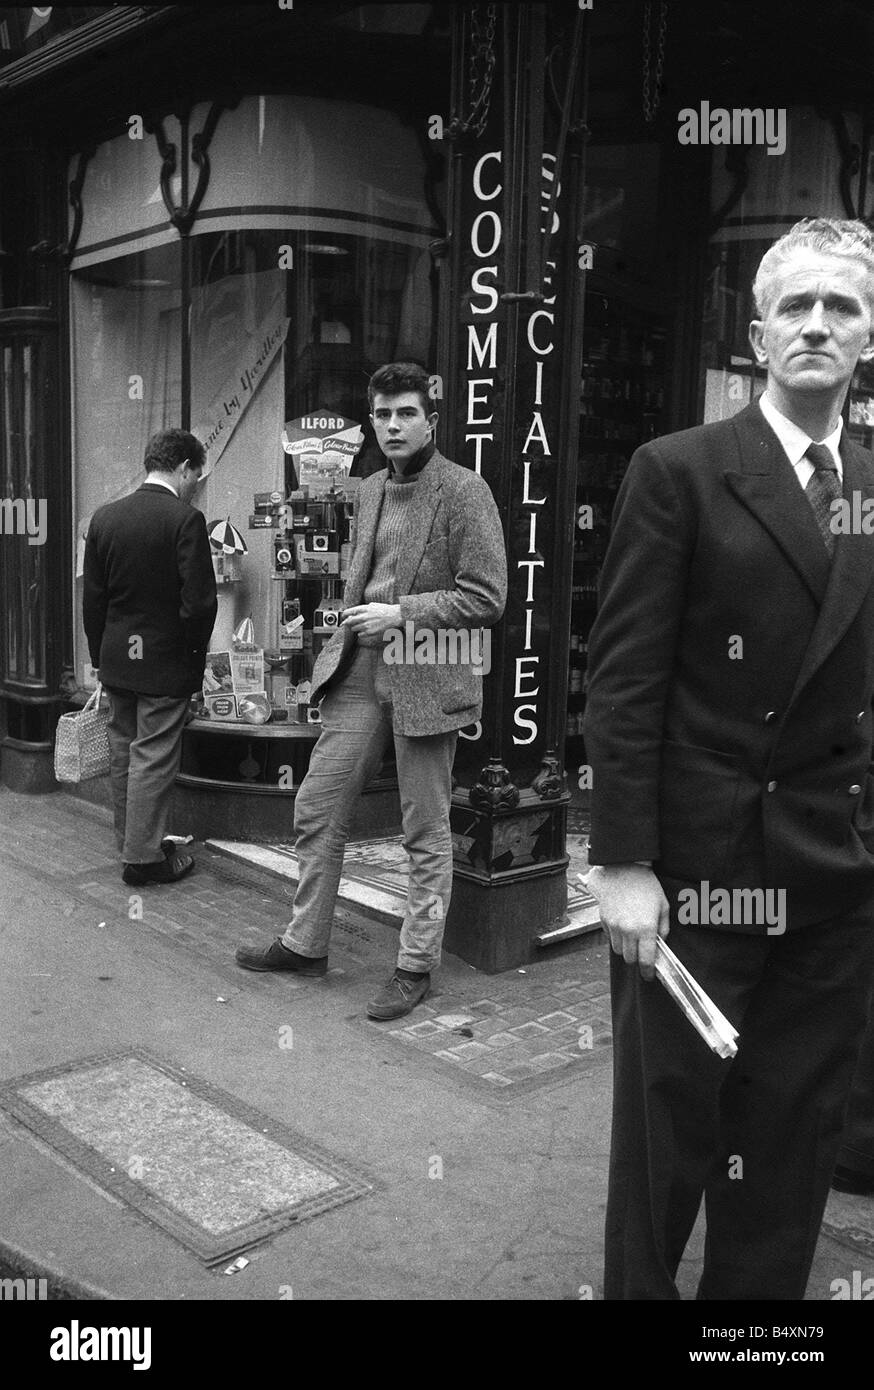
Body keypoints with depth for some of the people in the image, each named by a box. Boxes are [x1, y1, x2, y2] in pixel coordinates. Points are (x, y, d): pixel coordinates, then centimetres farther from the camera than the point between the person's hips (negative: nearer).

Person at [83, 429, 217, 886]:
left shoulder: (104, 517, 3)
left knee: (122, 753, 16)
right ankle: (144, 856, 10)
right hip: (166, 663, -6)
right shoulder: (185, 519, -15)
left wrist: (100, 655, 14)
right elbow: (199, 601, -19)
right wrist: (194, 652, -3)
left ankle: (131, 842, 28)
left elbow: (92, 598, 6)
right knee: (154, 758, 2)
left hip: (116, 660, 6)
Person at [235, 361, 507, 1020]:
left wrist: (400, 613, -16)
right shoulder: (370, 489, 13)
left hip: (425, 675, -7)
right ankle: (306, 944, 27)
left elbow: (486, 599, -13)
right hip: (359, 669, 7)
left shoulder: (464, 491, -9)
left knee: (426, 834, 4)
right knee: (317, 810, 11)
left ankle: (417, 966, 19)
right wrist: (354, 627, 10)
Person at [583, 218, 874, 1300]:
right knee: (668, 1128, 10)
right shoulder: (680, 472, -4)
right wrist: (622, 863, -13)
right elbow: (622, 681, -9)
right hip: (699, 866, -4)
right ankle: (638, 1286, 33)